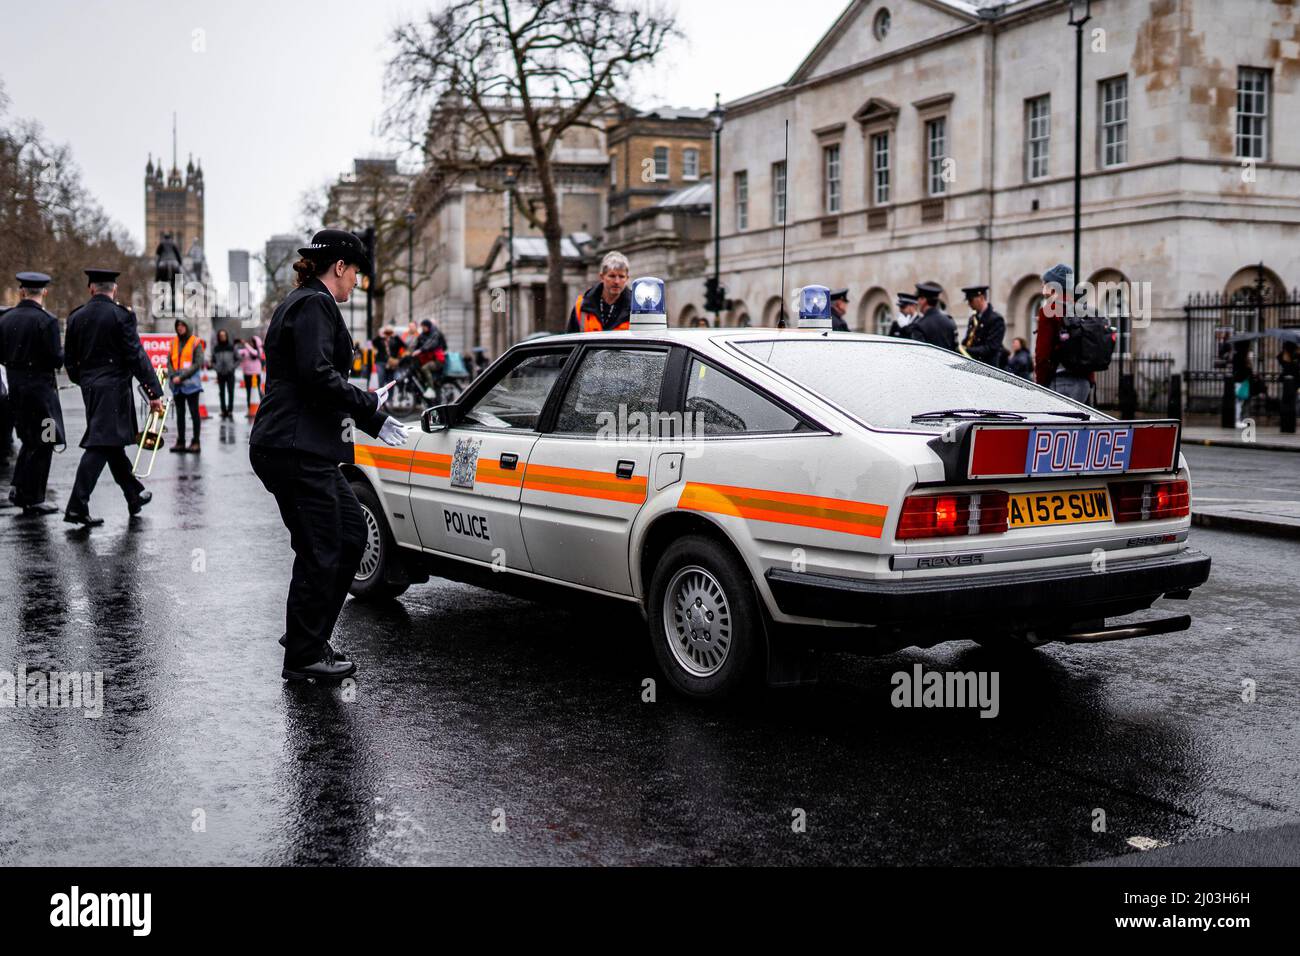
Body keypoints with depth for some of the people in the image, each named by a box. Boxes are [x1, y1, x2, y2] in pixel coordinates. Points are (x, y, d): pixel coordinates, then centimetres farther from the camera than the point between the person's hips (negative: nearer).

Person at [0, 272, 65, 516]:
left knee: (29, 441, 21)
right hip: (40, 387, -6)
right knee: (43, 444, 2)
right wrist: (62, 352, 4)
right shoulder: (47, 321, -15)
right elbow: (56, 360, -17)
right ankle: (32, 500, 4)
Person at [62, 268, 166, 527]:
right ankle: (77, 506, -14)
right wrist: (154, 392, -10)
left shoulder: (76, 318, 6)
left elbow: (70, 360, 11)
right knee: (99, 444, -9)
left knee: (112, 443, 17)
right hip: (114, 388, -7)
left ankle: (134, 495, 31)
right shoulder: (121, 316, -11)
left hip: (89, 388, 7)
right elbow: (137, 357, -13)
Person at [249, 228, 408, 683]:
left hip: (302, 447, 11)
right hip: (296, 449, -11)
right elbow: (317, 374, -22)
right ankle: (304, 656, 9)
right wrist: (370, 411, -15)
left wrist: (366, 412, 22)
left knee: (351, 532, 15)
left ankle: (307, 634, 23)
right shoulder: (314, 305, -11)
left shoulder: (303, 303, 21)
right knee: (319, 552, -3)